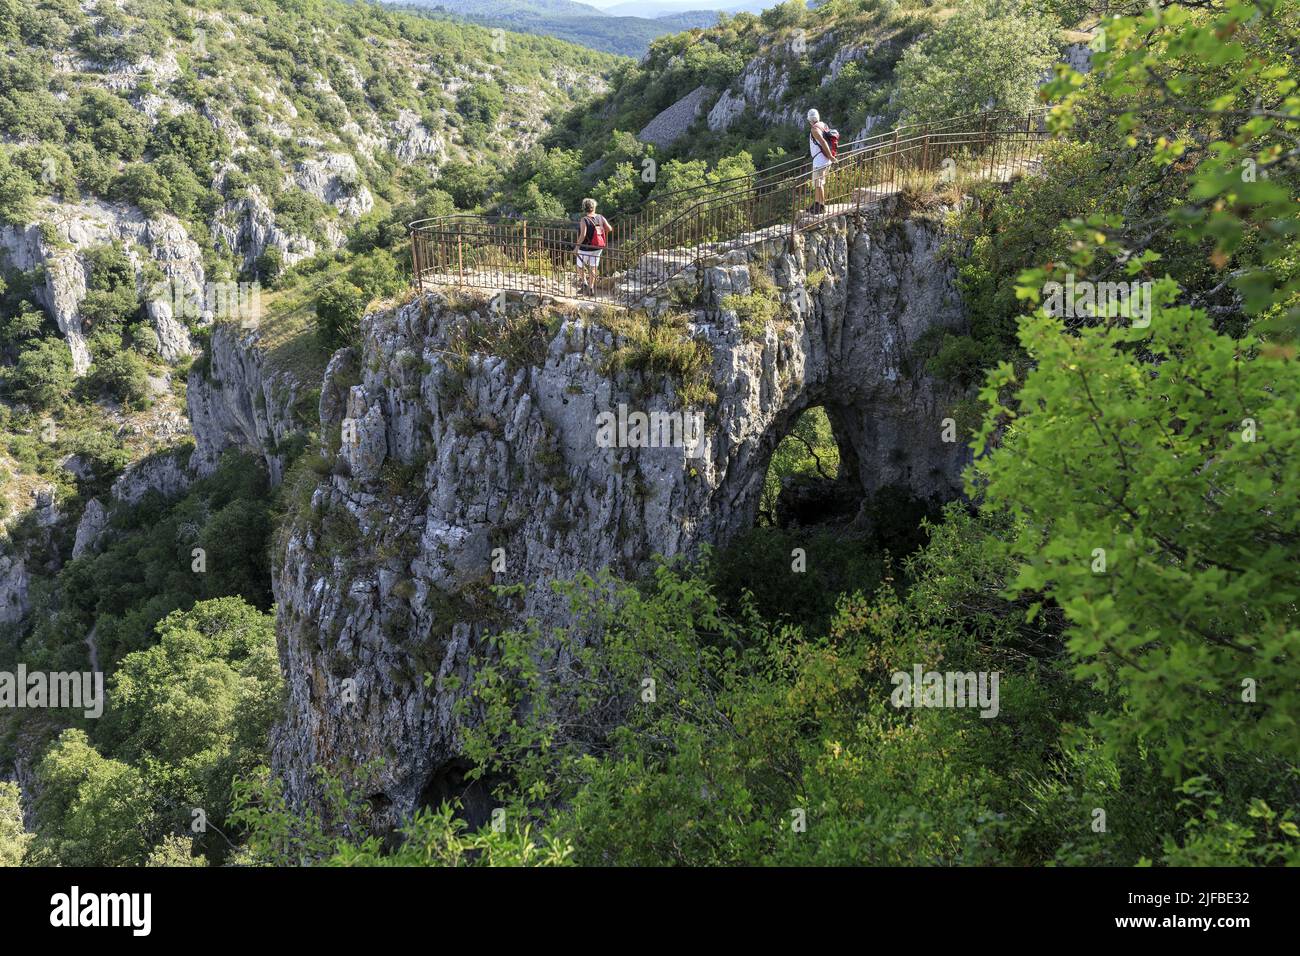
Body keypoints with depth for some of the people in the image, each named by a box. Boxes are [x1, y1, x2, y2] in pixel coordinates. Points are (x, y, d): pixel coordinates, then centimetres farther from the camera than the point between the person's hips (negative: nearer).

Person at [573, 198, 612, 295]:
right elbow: (610, 229, -2)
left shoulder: (584, 220, -19)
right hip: (598, 248, 5)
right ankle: (591, 288, 20)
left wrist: (577, 246, -19)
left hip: (586, 248, -5)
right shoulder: (601, 218, -5)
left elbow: (583, 235, -28)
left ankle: (584, 283, 6)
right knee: (593, 267, 15)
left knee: (580, 266, 18)